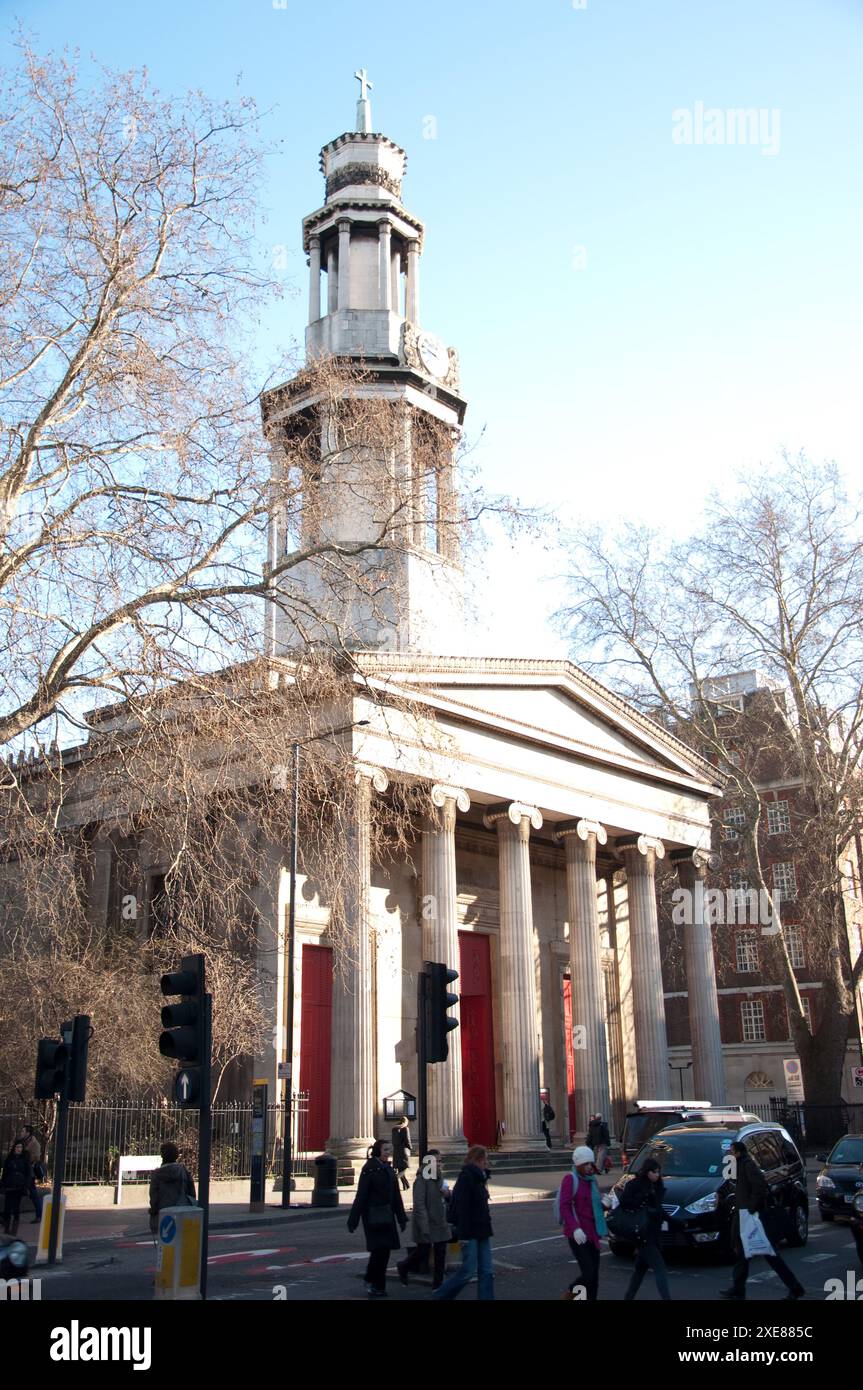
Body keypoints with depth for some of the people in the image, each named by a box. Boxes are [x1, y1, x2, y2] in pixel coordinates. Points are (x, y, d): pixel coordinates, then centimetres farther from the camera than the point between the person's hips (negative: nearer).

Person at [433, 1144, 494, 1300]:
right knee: (468, 1271, -5)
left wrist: (487, 1229, 19)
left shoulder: (479, 1177, 13)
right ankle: (440, 1295, 10)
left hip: (482, 1232, 9)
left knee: (486, 1271, 5)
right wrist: (464, 1235, -22)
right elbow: (462, 1208, -19)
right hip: (470, 1233, -9)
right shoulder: (466, 1177, -15)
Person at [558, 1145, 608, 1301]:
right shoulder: (570, 1179, -9)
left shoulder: (592, 1180, 13)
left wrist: (604, 1202, 2)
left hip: (592, 1233, 7)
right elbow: (564, 1207, -15)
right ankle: (570, 1293, 14)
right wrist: (575, 1228, -26)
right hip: (577, 1235, -7)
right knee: (588, 1273, -11)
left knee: (594, 1276, 6)